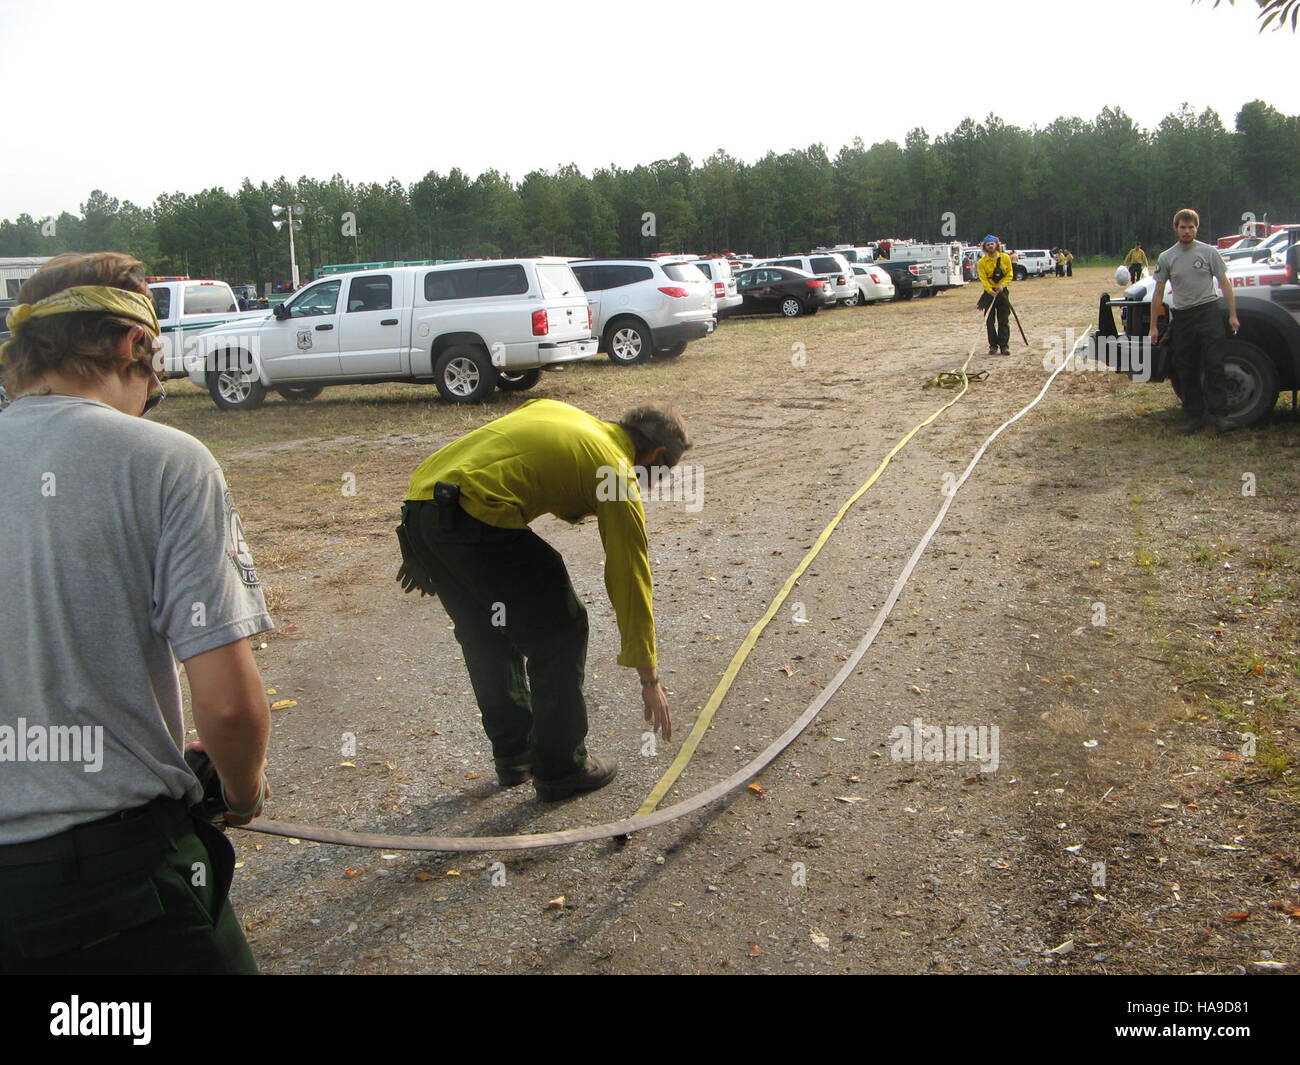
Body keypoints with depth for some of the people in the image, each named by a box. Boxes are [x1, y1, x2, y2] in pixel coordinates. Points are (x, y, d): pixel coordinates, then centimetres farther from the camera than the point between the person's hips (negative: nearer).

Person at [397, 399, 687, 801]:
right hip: (474, 518, -8)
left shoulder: (552, 409, 26)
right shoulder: (619, 477, 6)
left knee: (484, 635, 24)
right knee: (560, 632, 10)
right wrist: (650, 680, 15)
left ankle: (513, 754, 36)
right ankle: (560, 768, 20)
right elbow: (630, 582, 7)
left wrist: (424, 550, 26)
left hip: (417, 507, 8)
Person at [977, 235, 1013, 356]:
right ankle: (993, 346, 8)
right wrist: (990, 290, -23)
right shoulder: (982, 262, -2)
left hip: (1002, 292, 0)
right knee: (990, 321, 0)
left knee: (1004, 321, 0)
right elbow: (983, 278, -8)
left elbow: (1009, 274, 4)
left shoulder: (1005, 258, 2)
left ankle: (1004, 345, 3)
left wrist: (1002, 285, -13)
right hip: (989, 293, 0)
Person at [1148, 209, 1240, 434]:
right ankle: (1194, 414, 14)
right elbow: (1158, 293, 8)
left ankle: (1217, 414, -11)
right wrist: (1154, 326, 4)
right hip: (1182, 316, 2)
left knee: (1214, 365, -10)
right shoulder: (1166, 258, 7)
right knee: (1186, 371, 5)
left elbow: (1224, 283, 4)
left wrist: (1233, 315, -2)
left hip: (1208, 311, -2)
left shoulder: (1209, 252, 3)